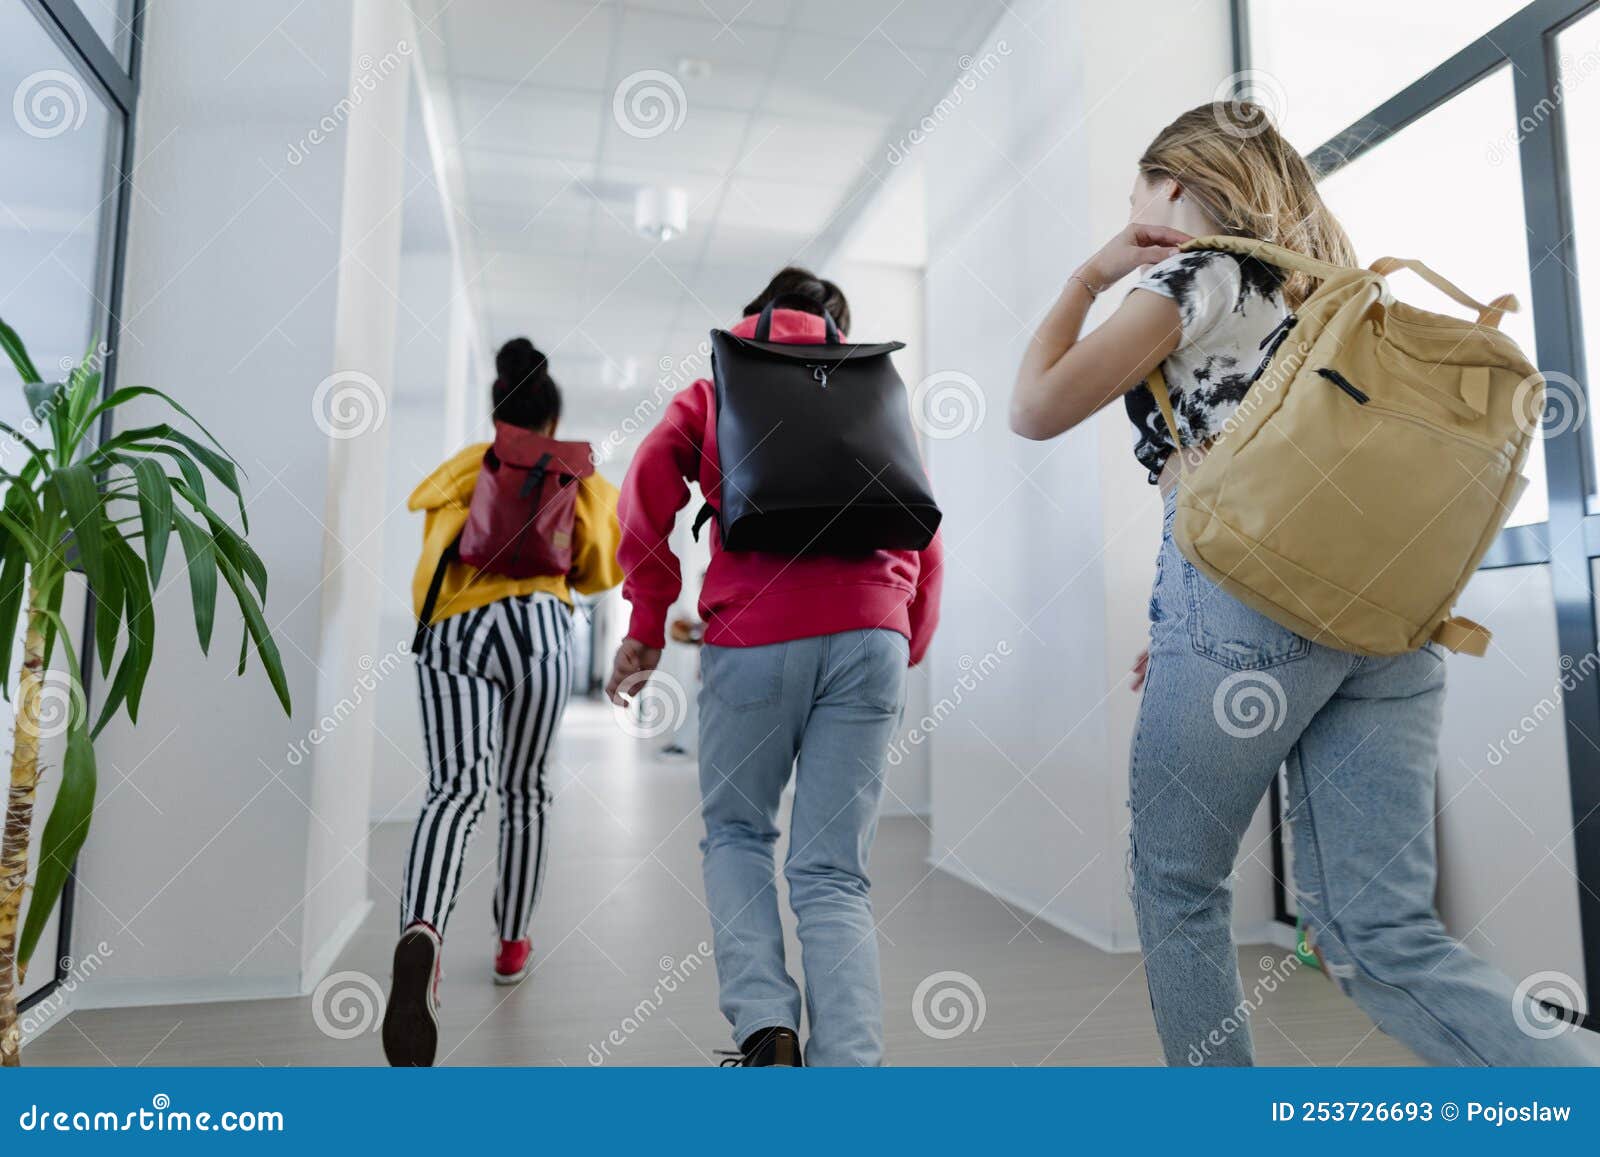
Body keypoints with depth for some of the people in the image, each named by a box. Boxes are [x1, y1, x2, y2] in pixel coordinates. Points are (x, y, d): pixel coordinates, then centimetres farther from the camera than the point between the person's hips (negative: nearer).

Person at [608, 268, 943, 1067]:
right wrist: (906, 650, 19)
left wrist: (647, 624, 1)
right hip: (870, 633, 2)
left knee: (735, 833, 19)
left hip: (754, 634, -1)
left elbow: (650, 479, 0)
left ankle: (764, 1022, 2)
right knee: (832, 872, 6)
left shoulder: (717, 387, 19)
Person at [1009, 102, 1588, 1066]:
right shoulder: (1317, 285, 28)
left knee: (1178, 890, 9)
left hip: (1249, 596, -7)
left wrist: (1089, 278, 12)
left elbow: (1037, 410, -2)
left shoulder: (1194, 270, 4)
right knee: (1384, 936, 5)